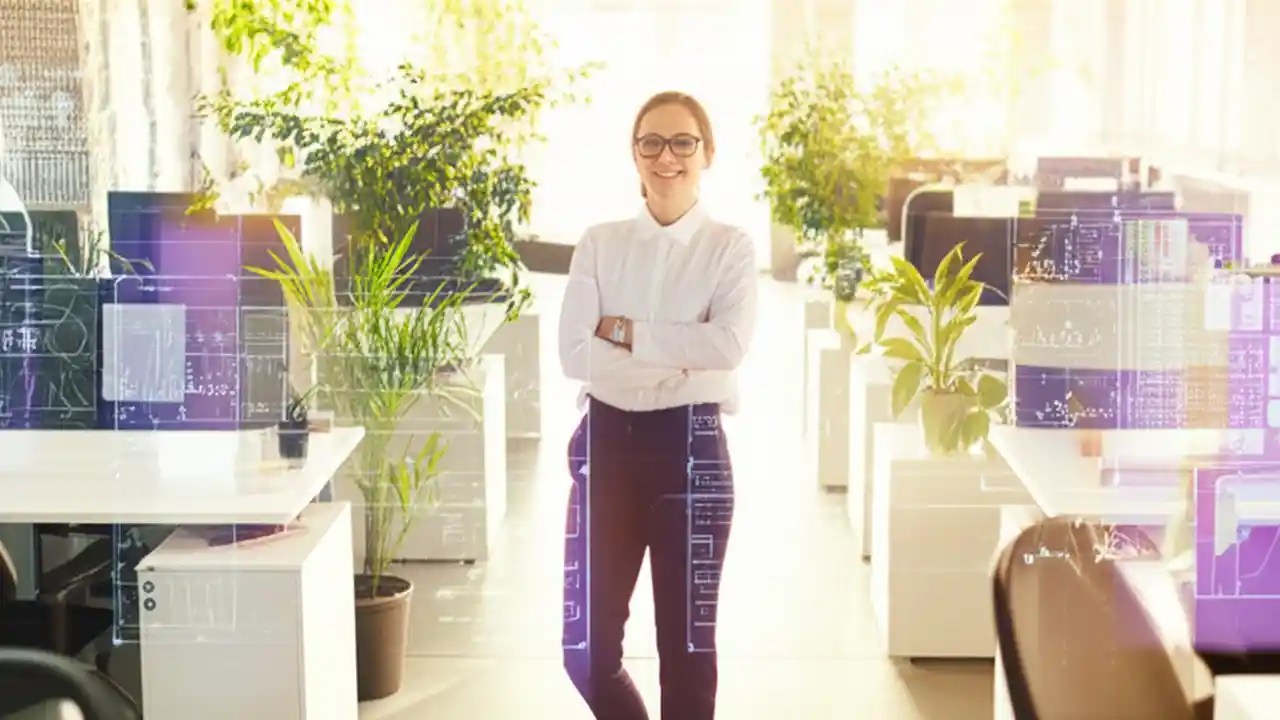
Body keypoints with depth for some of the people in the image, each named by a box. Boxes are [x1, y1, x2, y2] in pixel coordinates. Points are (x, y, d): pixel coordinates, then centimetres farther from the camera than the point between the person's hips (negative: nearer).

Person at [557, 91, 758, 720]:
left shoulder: (730, 247, 2)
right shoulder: (599, 244, 6)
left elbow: (729, 343, -17)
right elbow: (574, 353, -7)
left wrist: (626, 332, -12)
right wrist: (681, 359, -12)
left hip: (690, 447, -2)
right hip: (608, 443, 2)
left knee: (688, 644, 6)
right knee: (588, 651, 3)